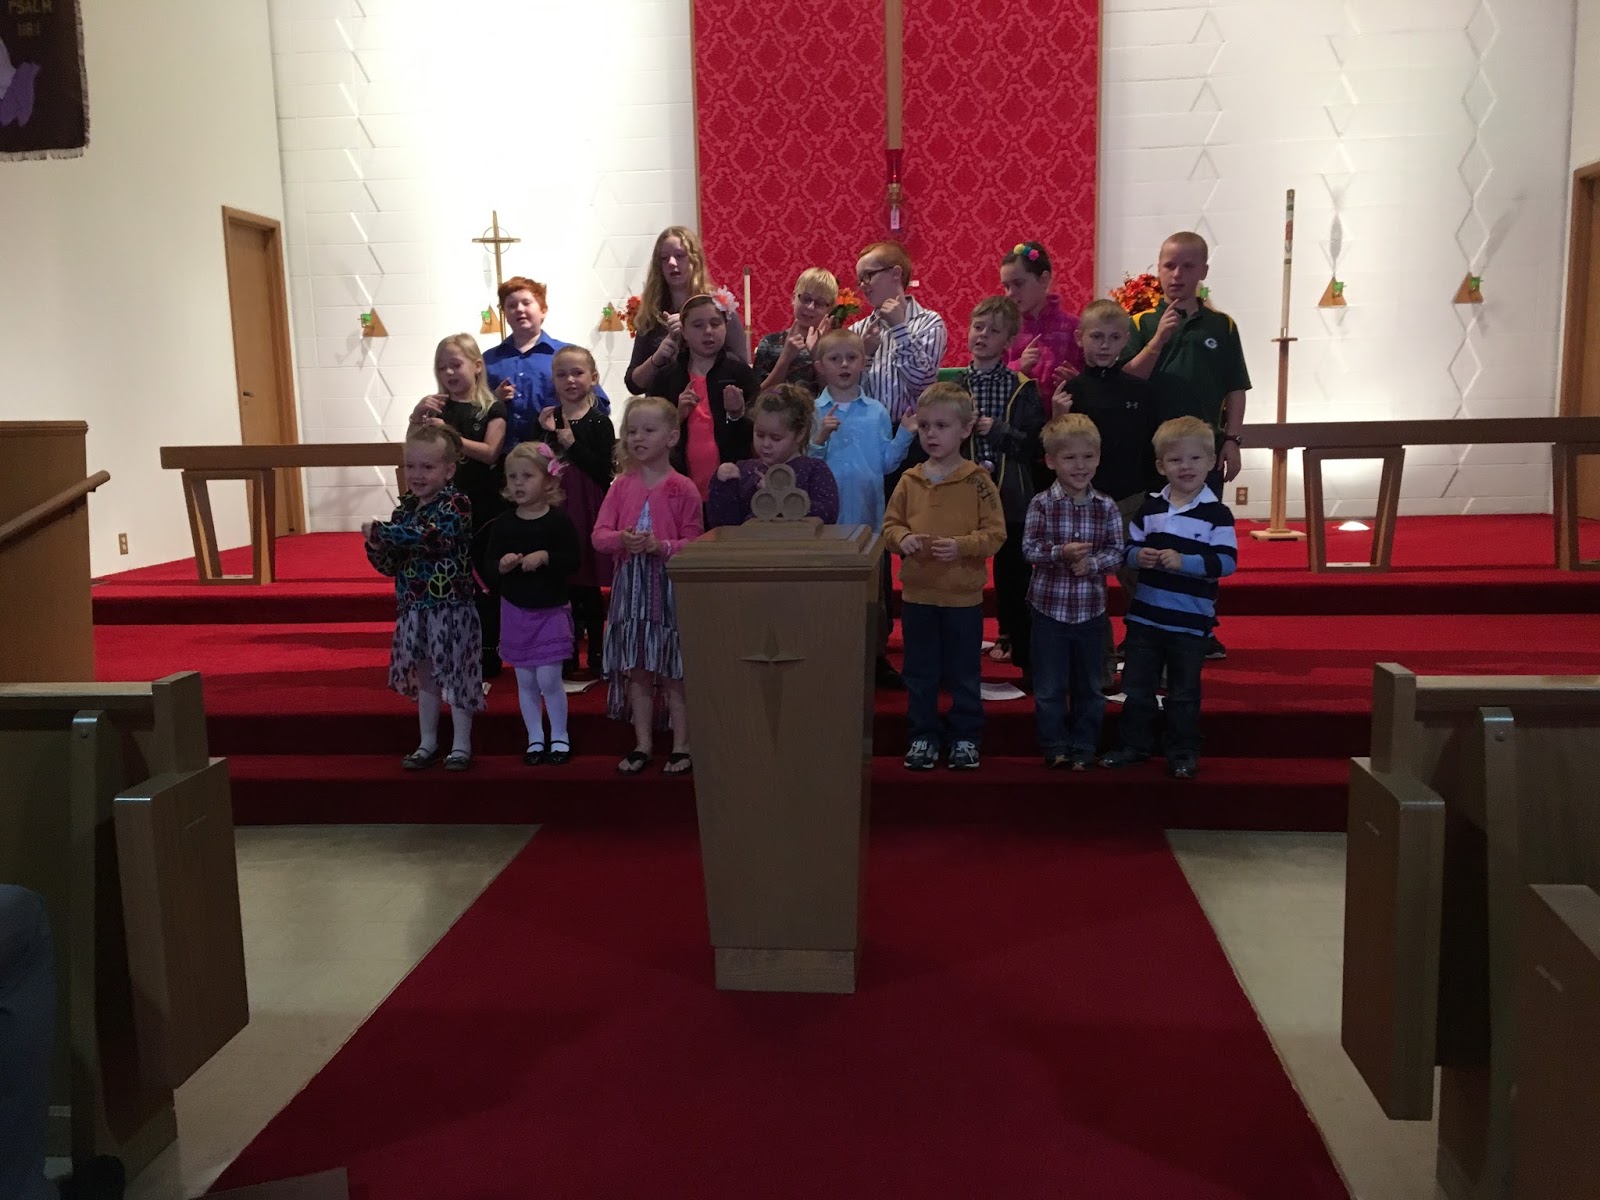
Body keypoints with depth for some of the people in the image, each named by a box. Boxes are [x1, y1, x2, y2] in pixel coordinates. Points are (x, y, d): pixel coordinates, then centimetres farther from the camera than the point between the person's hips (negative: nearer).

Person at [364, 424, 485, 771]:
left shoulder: (456, 504, -12)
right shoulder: (406, 507, 9)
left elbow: (427, 535, -30)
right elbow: (390, 565, 11)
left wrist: (379, 531, -21)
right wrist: (377, 548, -10)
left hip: (451, 607, -6)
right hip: (414, 608, 7)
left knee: (455, 676, 2)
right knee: (424, 676, 15)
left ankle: (461, 745, 15)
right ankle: (428, 743, 28)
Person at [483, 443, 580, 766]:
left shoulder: (558, 520, -8)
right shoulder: (504, 523, 1)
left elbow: (573, 561, -12)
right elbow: (486, 563, 2)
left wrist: (545, 557, -26)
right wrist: (501, 565, -18)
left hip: (551, 610, -3)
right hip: (515, 611, 3)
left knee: (548, 679, -3)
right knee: (525, 681, 10)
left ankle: (559, 737, 15)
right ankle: (535, 739, 24)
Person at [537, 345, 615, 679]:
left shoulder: (599, 423, -3)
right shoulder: (548, 419, 9)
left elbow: (604, 473, -11)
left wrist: (571, 443, -15)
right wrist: (545, 434, -8)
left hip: (588, 512, -3)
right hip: (555, 509, 4)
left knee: (589, 586, 3)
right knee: (563, 585, 9)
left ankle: (596, 655, 14)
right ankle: (568, 655, 20)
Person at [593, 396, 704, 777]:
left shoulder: (683, 489, -4)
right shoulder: (622, 485, 7)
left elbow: (693, 543, -5)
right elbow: (599, 534, 2)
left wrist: (661, 546, -22)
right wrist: (623, 539, -18)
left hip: (670, 584, -4)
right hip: (631, 584, 4)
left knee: (673, 672, 3)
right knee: (636, 671, 10)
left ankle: (681, 746, 15)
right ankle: (642, 745, 21)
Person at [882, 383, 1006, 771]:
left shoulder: (978, 481, -7)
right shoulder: (910, 480, 3)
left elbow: (995, 533, -8)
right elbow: (890, 524, 8)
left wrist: (961, 546, -23)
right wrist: (902, 539, -13)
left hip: (963, 596, -3)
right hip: (917, 593, 3)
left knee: (963, 673, 9)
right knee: (920, 673, 11)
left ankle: (965, 738, 23)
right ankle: (923, 737, 24)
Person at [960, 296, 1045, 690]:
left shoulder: (1023, 388, 2)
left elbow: (1036, 443, -4)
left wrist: (998, 430, -14)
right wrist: (967, 467, -14)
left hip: (1012, 497, -1)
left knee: (1015, 577, 4)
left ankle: (1026, 657, 16)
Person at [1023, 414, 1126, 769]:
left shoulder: (1106, 507, -1)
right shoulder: (1041, 504, -7)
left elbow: (1116, 552, -1)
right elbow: (1029, 549, -11)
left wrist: (1093, 562, -19)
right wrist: (1061, 553, -27)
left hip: (1091, 610, 2)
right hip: (1049, 607, -2)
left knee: (1089, 687, 12)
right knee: (1050, 687, 6)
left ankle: (1084, 747, 25)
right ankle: (1055, 746, 18)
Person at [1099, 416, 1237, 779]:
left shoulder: (1217, 514, -8)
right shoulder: (1150, 507, 3)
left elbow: (1226, 561, -14)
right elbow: (1129, 547, 9)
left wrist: (1183, 561, -25)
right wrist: (1138, 556, -14)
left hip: (1190, 621, -3)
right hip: (1144, 614, 4)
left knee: (1184, 693, 9)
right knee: (1136, 687, 13)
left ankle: (1183, 753, 23)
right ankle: (1135, 745, 27)